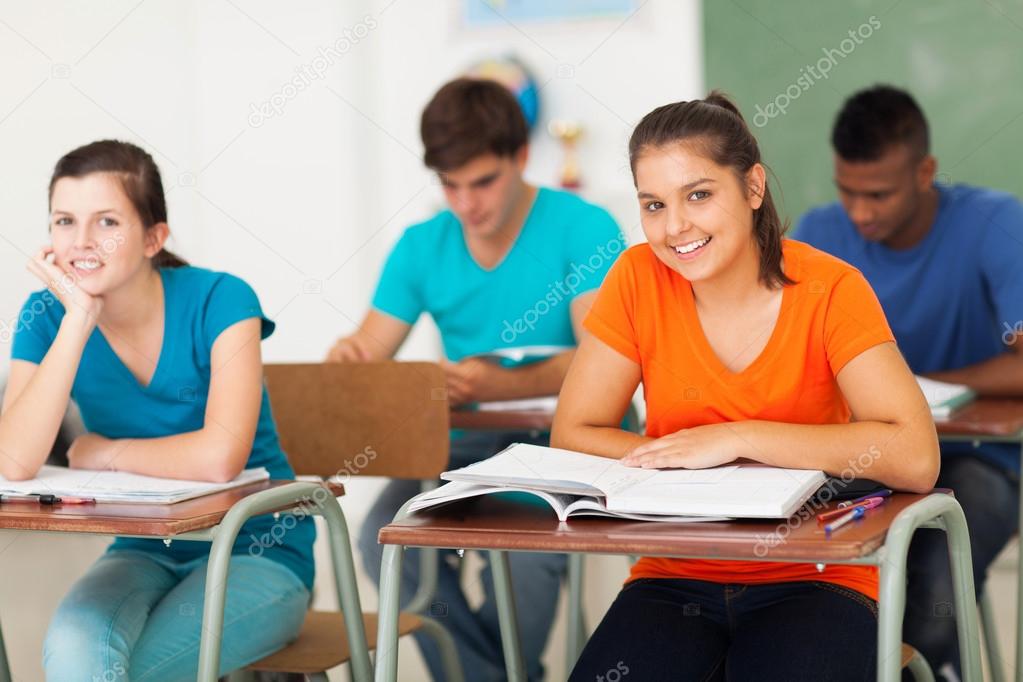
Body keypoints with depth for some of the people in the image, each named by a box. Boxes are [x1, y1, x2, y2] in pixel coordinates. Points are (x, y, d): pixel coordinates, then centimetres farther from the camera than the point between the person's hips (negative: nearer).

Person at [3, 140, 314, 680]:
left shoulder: (218, 300, -15)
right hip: (145, 553, 3)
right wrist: (78, 320, -22)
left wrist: (106, 453, -13)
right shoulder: (48, 315, -5)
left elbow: (221, 457, -29)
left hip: (258, 552, -3)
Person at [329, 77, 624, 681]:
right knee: (386, 532, -25)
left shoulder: (584, 229, -5)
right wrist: (349, 360, -19)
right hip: (467, 447, 4)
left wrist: (500, 386, -32)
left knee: (522, 545, -34)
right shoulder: (422, 247, 9)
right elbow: (369, 355, 7)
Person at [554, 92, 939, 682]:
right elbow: (572, 435, -4)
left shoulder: (831, 290, -10)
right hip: (675, 581, 2)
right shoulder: (639, 278, -3)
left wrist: (738, 440, -22)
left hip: (813, 582, -1)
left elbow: (916, 458, -21)